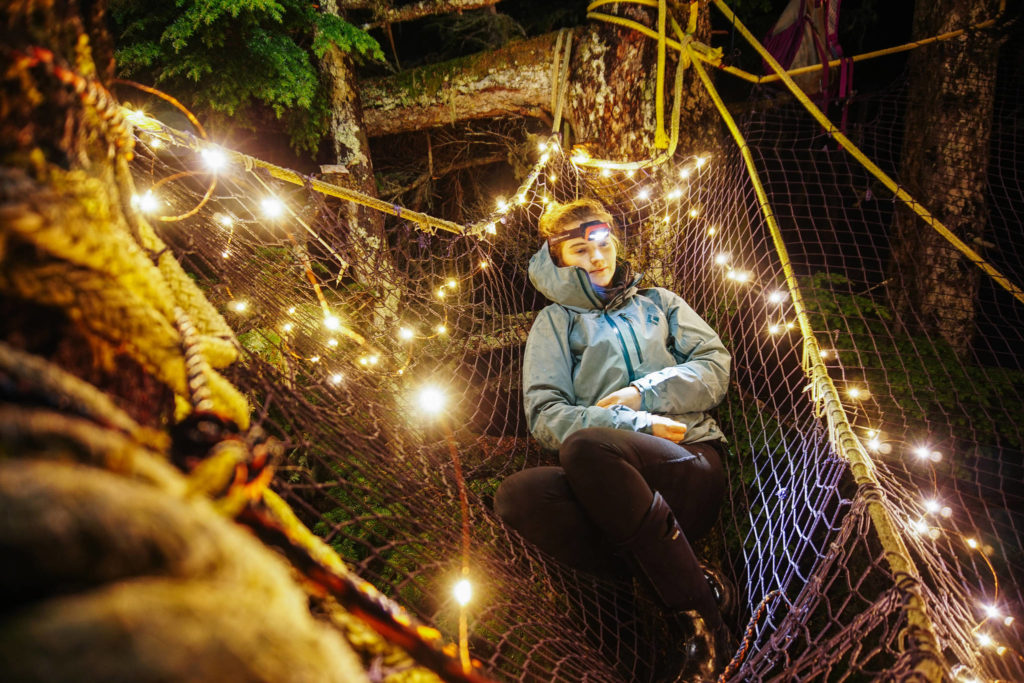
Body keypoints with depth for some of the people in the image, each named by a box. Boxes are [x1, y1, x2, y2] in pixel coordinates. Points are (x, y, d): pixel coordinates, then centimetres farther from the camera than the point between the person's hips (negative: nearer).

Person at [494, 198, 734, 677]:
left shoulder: (658, 302, 26)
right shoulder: (555, 321, 21)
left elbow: (715, 366, 11)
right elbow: (544, 413, 5)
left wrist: (641, 393, -5)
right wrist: (630, 424, -10)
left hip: (690, 464, -1)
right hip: (617, 488, 1)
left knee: (584, 447, -34)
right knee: (515, 495, -31)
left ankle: (699, 606, -25)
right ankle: (699, 587, -29)